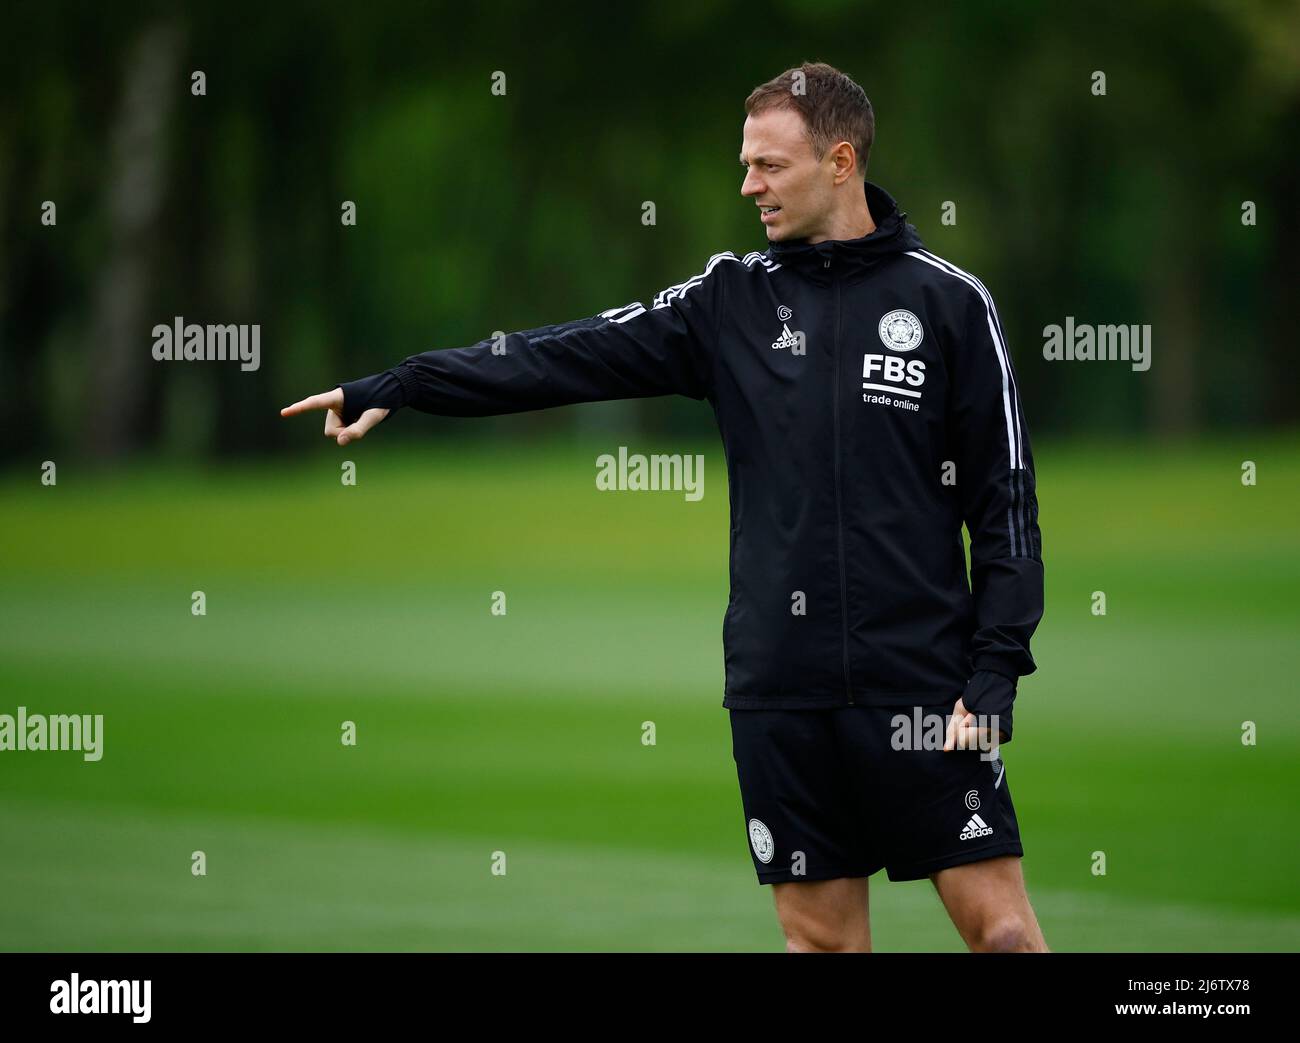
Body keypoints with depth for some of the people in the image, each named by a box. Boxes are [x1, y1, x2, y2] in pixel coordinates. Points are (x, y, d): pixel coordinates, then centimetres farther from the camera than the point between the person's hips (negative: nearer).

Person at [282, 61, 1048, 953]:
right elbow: (569, 357, 2)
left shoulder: (948, 303, -1)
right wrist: (393, 389, -5)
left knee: (999, 925, -6)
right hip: (780, 692, 3)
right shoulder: (733, 301, 8)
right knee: (823, 934, 6)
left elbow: (1005, 501, -2)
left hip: (921, 686, -3)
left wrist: (994, 675, -9)